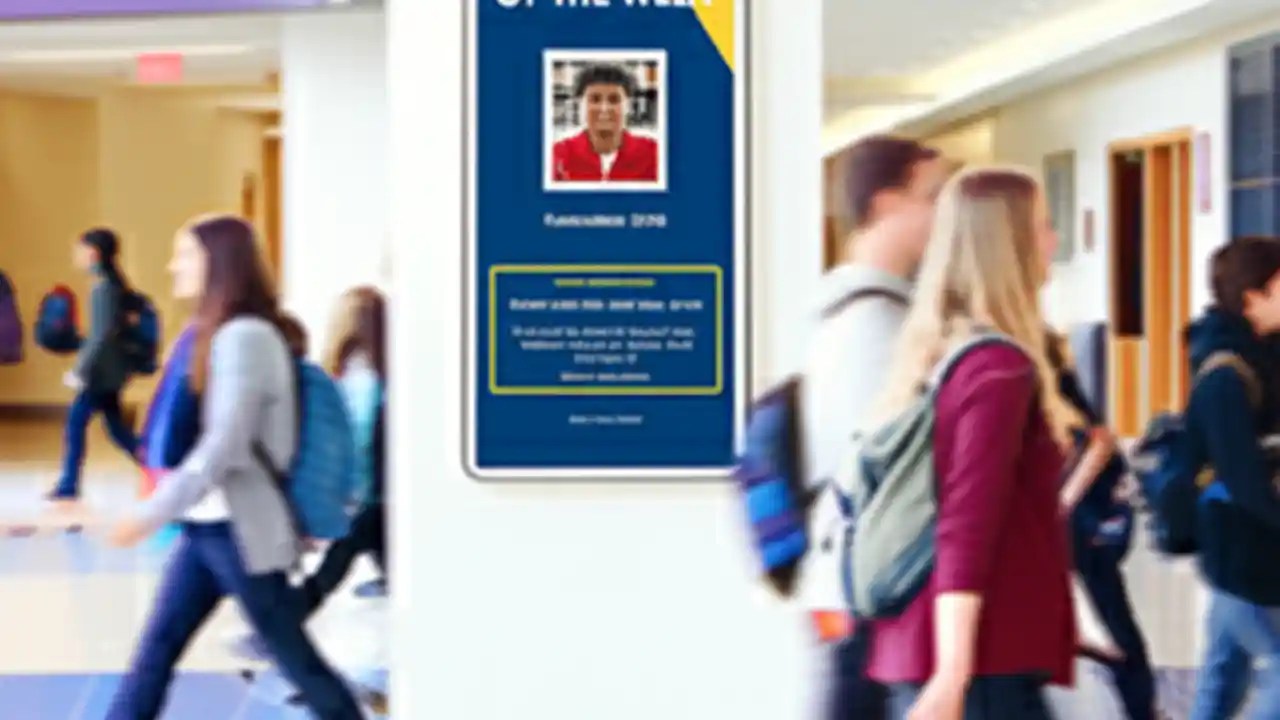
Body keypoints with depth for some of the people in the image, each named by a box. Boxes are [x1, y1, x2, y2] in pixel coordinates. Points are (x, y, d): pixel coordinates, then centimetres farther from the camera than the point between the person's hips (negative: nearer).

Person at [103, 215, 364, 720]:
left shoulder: (244, 336, -16)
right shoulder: (222, 334, 15)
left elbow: (226, 444, -24)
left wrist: (154, 512, -26)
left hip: (241, 528, -9)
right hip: (208, 524, 9)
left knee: (292, 655, 0)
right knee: (157, 646, 8)